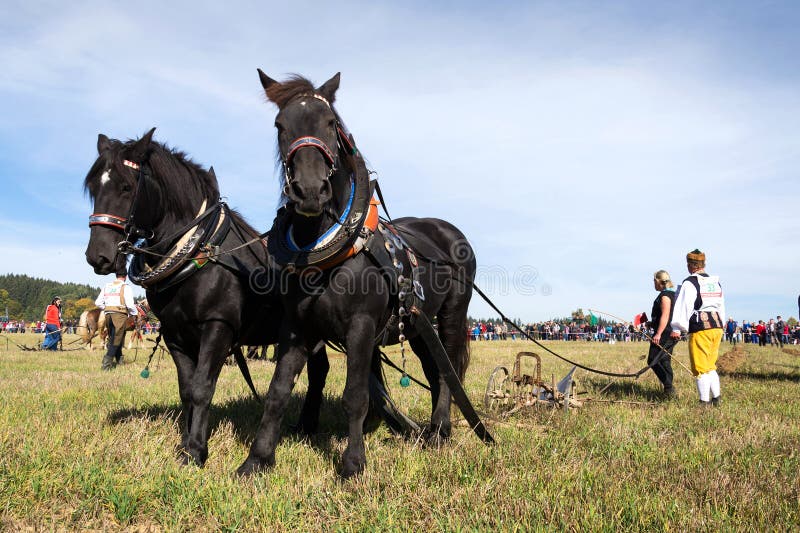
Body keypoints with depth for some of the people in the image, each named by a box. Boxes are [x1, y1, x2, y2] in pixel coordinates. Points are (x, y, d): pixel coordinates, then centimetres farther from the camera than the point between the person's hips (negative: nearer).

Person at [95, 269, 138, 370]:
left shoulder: (107, 286, 14)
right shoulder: (125, 287, -3)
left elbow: (98, 303, 11)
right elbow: (130, 305, -11)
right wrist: (135, 313, 7)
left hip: (108, 315, 6)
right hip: (120, 314, -6)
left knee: (112, 338, 19)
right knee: (116, 340, -4)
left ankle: (119, 359, 28)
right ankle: (107, 362, -13)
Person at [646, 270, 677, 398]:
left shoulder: (665, 295, -14)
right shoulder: (673, 294, 17)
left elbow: (665, 316, -23)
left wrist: (658, 334, -26)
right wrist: (652, 323, 27)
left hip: (664, 334, -10)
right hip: (672, 333, 10)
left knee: (653, 361, -7)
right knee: (665, 362, 13)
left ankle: (669, 387, -13)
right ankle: (669, 390, 14)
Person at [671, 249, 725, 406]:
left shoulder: (689, 283, -8)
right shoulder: (716, 283, 15)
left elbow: (683, 306, -11)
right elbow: (721, 306, 21)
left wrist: (677, 328, -7)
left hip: (700, 330, -7)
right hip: (717, 327, 7)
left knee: (701, 368, -1)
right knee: (710, 366, 18)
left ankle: (704, 402, 1)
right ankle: (716, 399, 19)